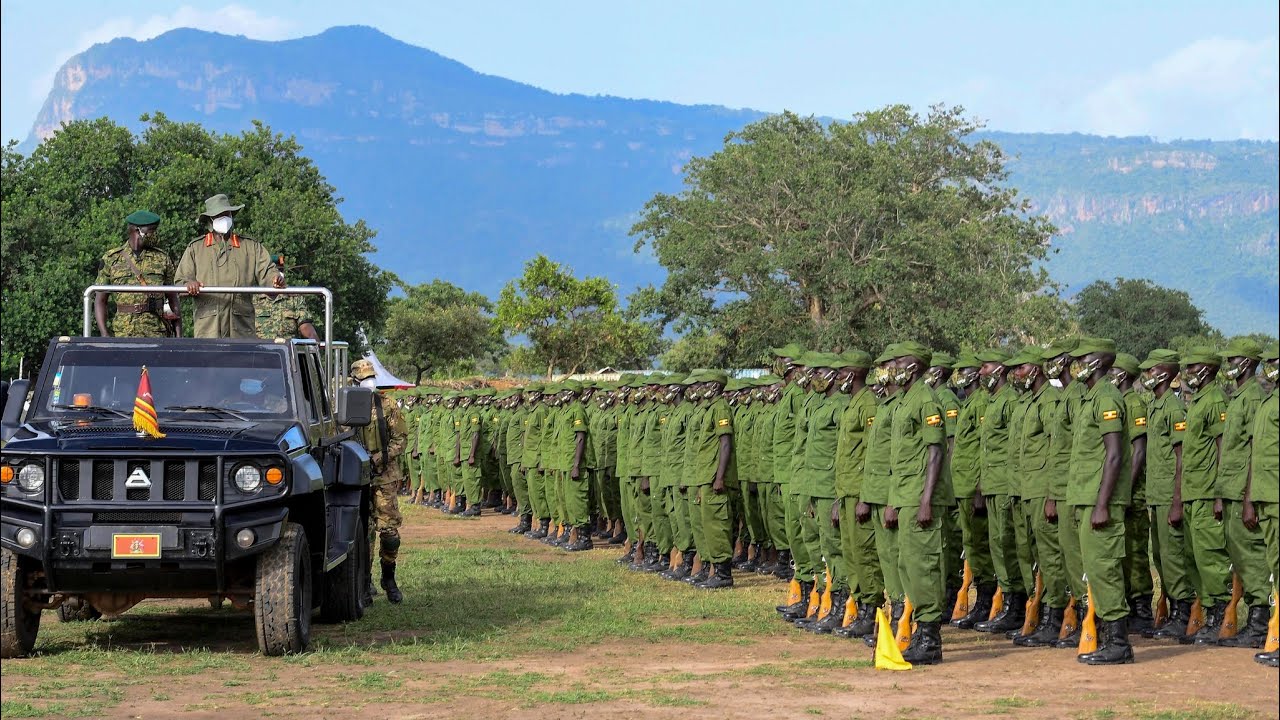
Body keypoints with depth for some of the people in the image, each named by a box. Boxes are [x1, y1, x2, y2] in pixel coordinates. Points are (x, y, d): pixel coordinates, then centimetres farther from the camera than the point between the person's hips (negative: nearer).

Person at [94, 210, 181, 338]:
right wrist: (104, 334, -7)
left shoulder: (162, 258, 10)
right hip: (123, 332, -1)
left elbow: (172, 298, 13)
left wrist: (179, 335, 5)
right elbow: (100, 300, 6)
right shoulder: (111, 259, 6)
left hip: (157, 332, 1)